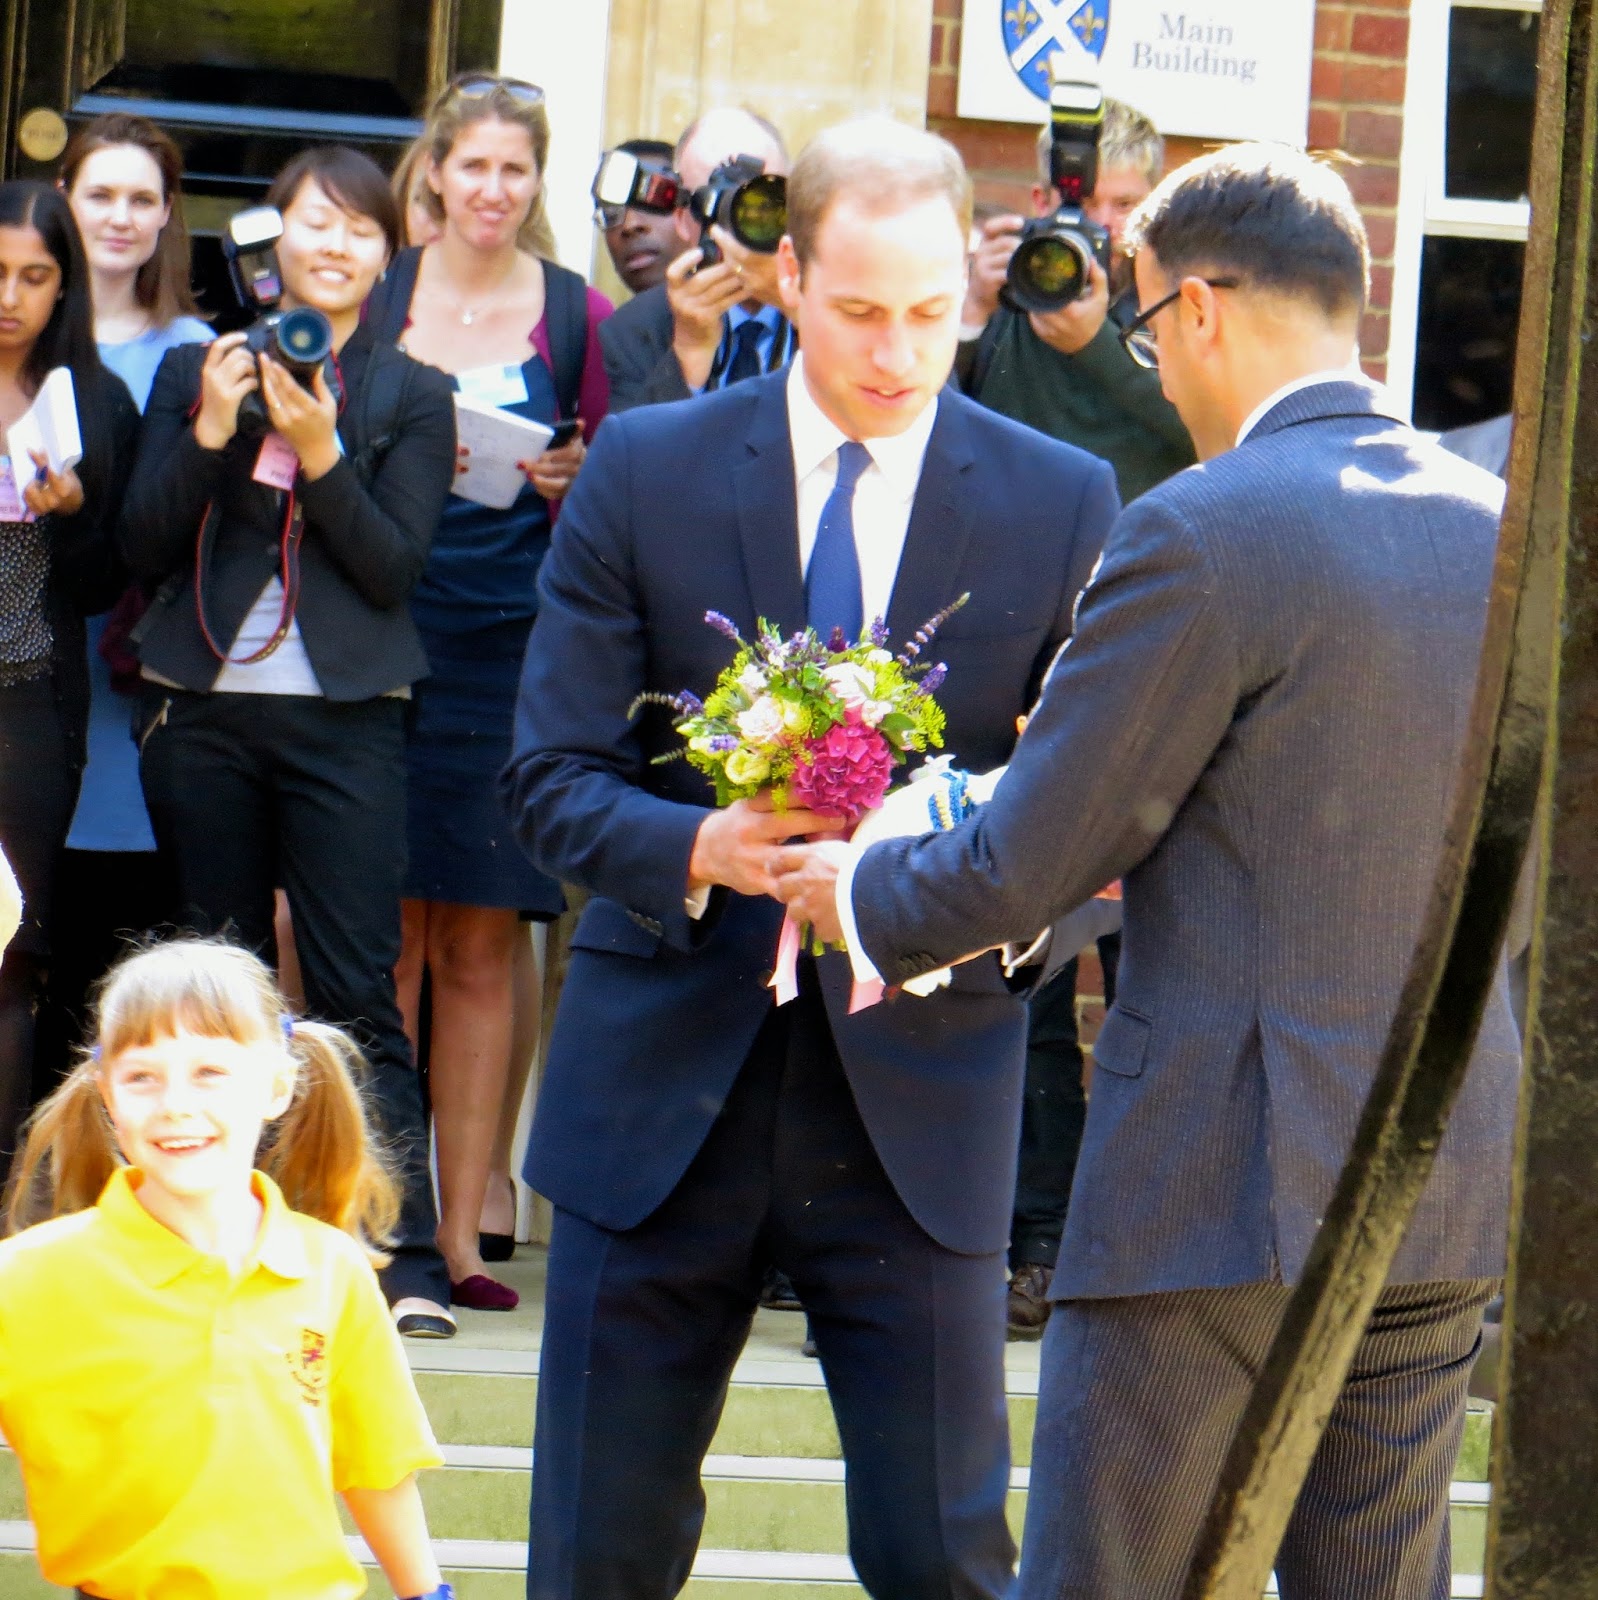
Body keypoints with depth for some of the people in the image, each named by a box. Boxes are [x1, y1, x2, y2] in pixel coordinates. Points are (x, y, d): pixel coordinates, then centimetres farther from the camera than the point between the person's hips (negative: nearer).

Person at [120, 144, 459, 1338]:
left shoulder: (412, 397, 6)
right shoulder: (194, 372, 11)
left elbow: (396, 567, -3)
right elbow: (146, 548, 4)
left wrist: (321, 454, -15)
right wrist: (210, 433, -9)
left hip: (343, 719, -2)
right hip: (205, 712, 2)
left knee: (359, 992, -8)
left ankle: (407, 1258, -10)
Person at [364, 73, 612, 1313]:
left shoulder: (578, 317, 5)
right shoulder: (374, 302, 6)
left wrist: (574, 483, -10)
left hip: (515, 643, 0)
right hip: (383, 641, 0)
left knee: (481, 951, 3)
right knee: (390, 941, -1)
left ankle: (463, 1230, 7)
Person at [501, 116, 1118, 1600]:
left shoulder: (1062, 504, 0)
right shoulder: (645, 471, 1)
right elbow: (553, 781, -1)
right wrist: (699, 849, -22)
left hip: (917, 1095, -1)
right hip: (663, 1083, 1)